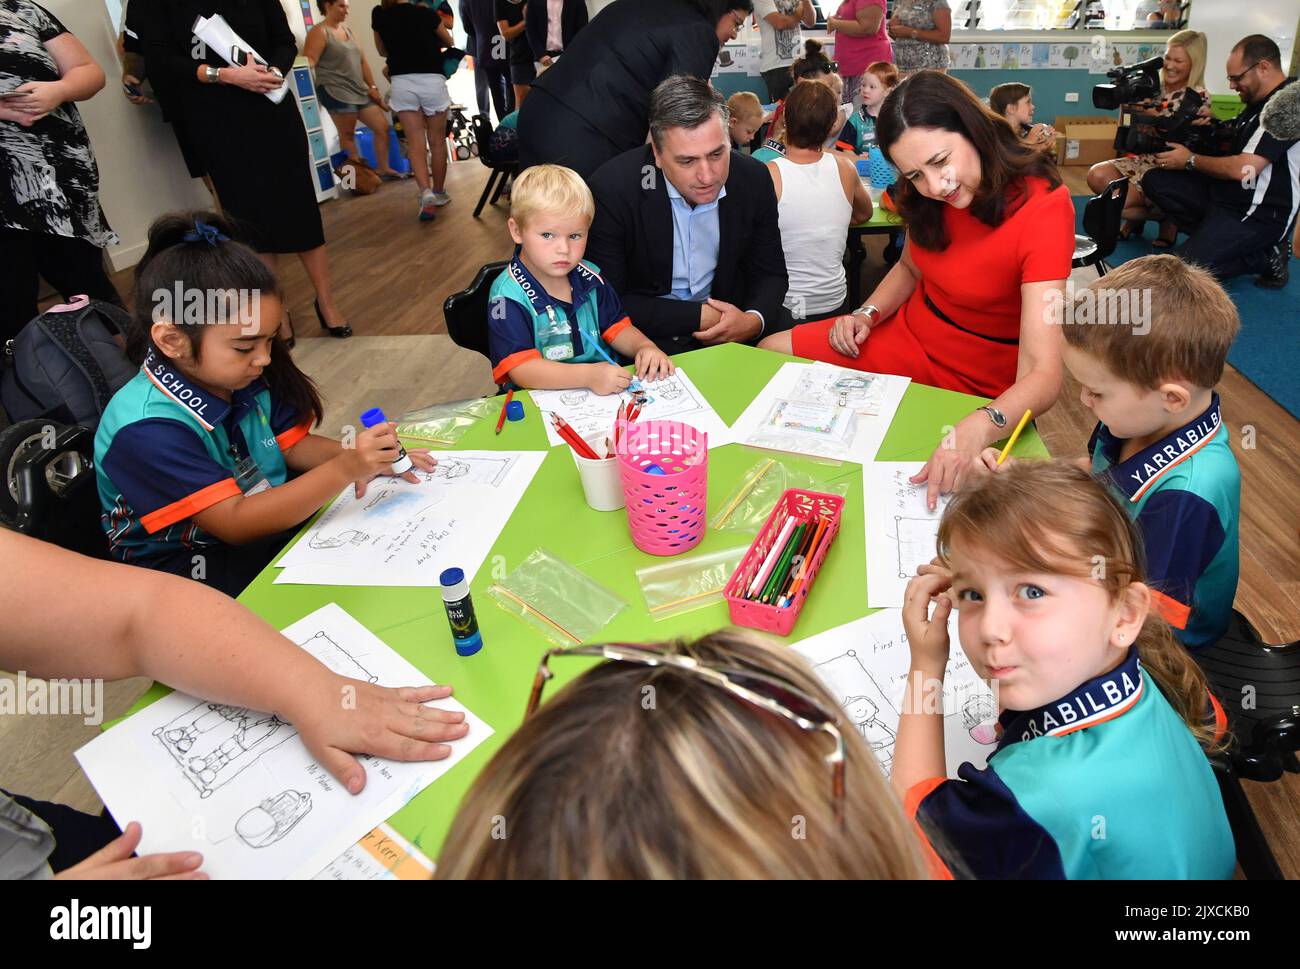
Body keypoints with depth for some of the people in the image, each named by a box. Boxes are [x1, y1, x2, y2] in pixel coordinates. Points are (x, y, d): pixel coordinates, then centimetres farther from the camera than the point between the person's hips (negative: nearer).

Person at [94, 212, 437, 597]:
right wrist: (343, 470, -38)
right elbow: (234, 523, -29)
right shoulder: (147, 431, -27)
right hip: (193, 569, -7)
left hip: (269, 517, 7)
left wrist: (362, 457, -17)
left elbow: (291, 444, 4)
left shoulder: (239, 375, -5)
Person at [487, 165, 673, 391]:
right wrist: (589, 375, -34)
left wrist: (644, 346, -7)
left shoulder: (588, 277, 7)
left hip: (606, 390, 6)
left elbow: (617, 328, 16)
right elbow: (521, 370, -23)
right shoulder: (508, 296, -13)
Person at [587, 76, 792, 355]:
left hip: (731, 318, 4)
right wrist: (701, 317, -20)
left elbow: (770, 274, 4)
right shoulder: (612, 189, -19)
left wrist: (754, 320, -19)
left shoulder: (754, 179, -7)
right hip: (649, 331, -4)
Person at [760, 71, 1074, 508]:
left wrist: (979, 428, -54)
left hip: (977, 382, -6)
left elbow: (1043, 373, -35)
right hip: (910, 337, 6)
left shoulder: (1043, 207, -28)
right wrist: (867, 314, -7)